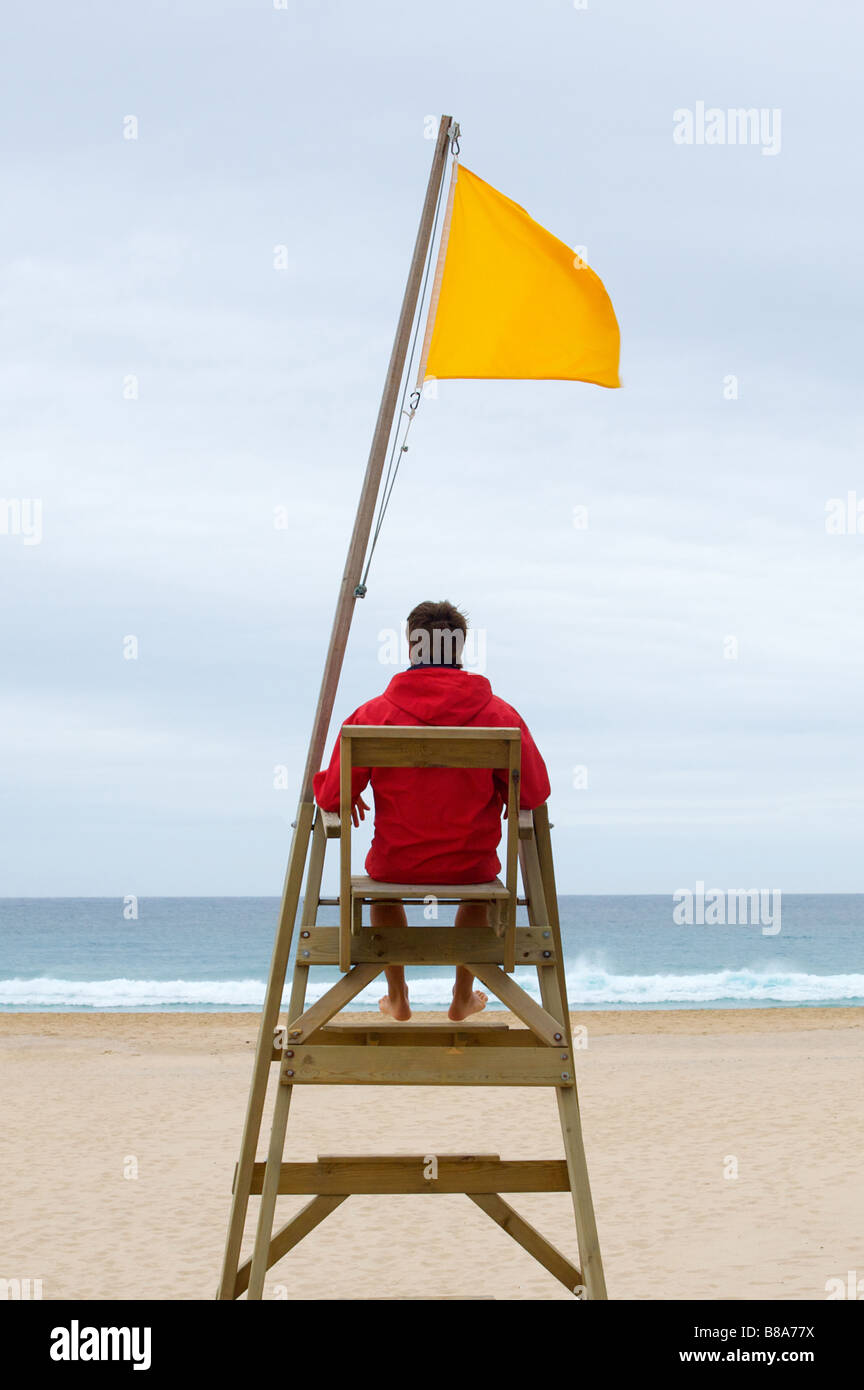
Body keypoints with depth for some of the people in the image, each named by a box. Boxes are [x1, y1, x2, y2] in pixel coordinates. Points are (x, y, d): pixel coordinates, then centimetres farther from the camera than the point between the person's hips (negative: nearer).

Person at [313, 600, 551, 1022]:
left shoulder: (374, 713, -12)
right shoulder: (497, 714, -11)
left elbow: (333, 797, -8)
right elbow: (533, 793, -5)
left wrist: (349, 798, 16)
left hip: (397, 865, 0)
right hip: (470, 867, 0)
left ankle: (397, 996, 43)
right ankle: (464, 996, 42)